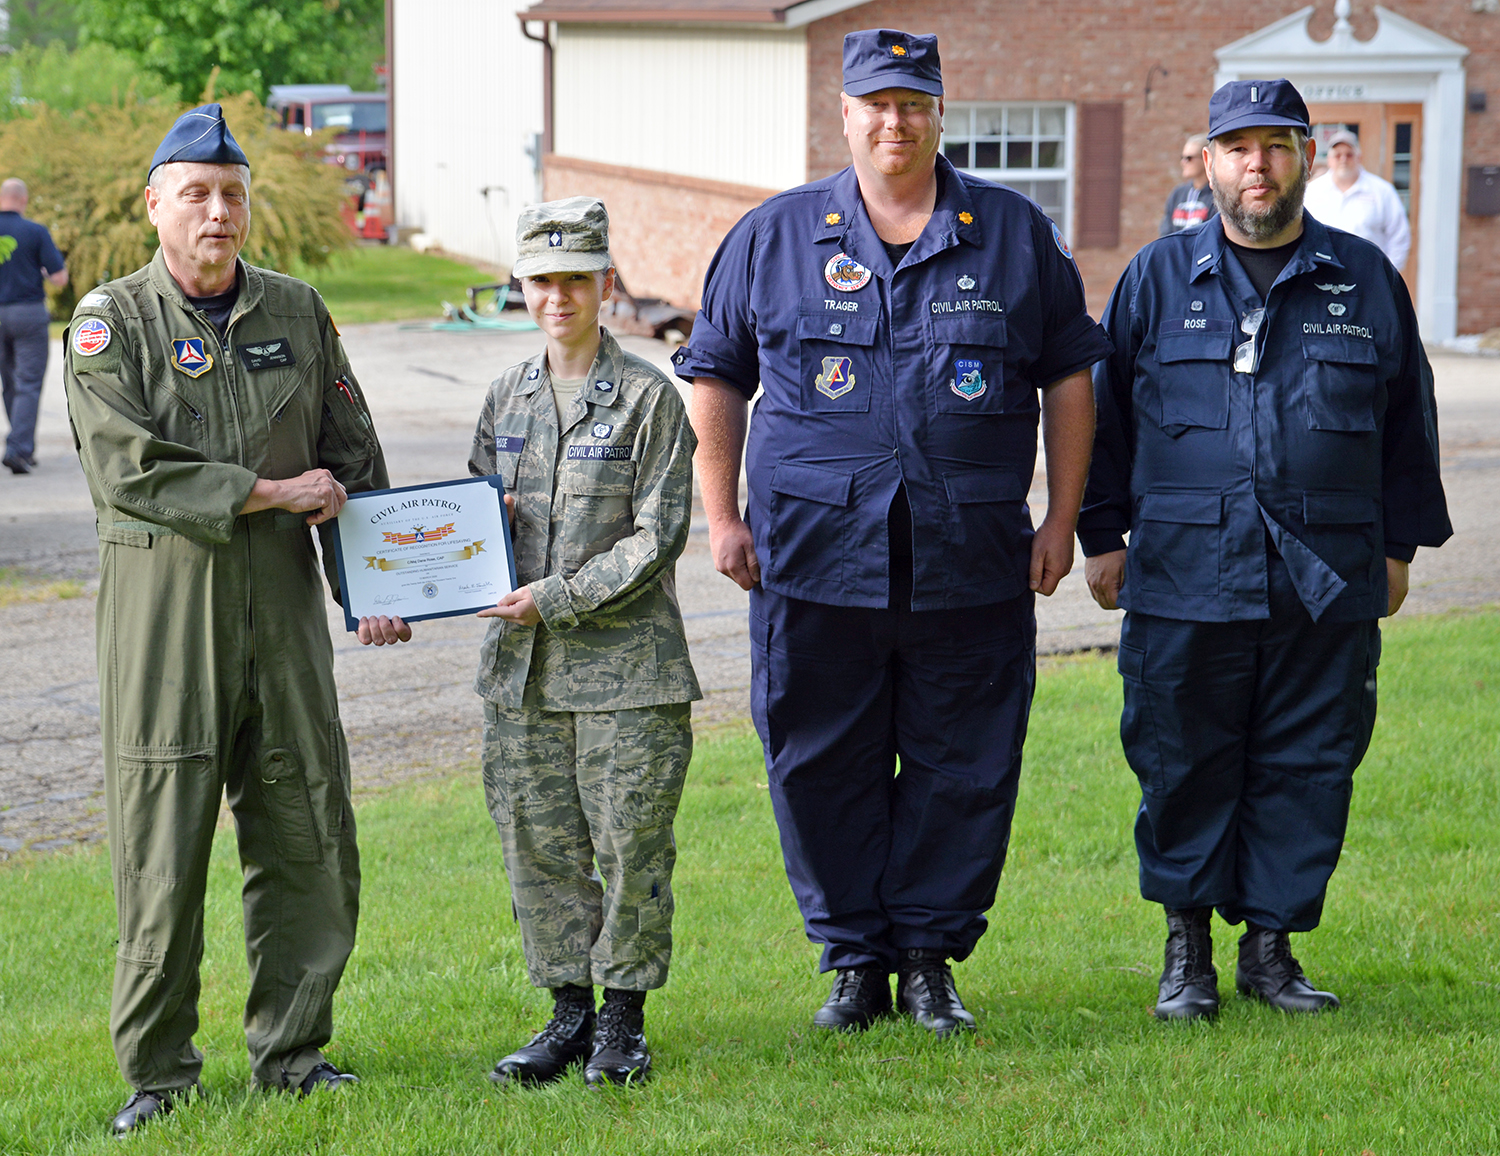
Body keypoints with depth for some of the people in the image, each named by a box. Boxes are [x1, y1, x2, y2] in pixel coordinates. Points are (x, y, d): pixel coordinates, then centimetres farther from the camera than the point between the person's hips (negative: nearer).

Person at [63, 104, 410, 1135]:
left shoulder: (298, 313, 12)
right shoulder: (113, 322, -1)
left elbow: (352, 461, 15)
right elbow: (123, 467, -14)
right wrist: (268, 492, -12)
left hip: (282, 599, 4)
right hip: (164, 598, -4)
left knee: (307, 831, 6)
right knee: (163, 843, -3)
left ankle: (291, 1049, 18)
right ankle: (157, 1069, 6)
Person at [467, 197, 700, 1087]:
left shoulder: (648, 397, -6)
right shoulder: (509, 396, 11)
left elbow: (657, 536, -10)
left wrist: (558, 598, -16)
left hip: (626, 663, -5)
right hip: (523, 668, 5)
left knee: (629, 842, 0)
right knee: (538, 840, 8)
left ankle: (624, 1018, 13)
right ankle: (570, 1013, 19)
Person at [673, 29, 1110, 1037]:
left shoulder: (1017, 235, 8)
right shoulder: (773, 238, 7)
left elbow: (1067, 375, 12)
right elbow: (715, 375, 13)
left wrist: (1060, 519, 7)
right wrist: (723, 517, 5)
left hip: (972, 566, 0)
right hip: (814, 563, 0)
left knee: (964, 766, 3)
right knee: (824, 766, 2)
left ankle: (930, 956, 17)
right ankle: (854, 960, 15)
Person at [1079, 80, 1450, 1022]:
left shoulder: (1366, 280, 8)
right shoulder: (1158, 278, 6)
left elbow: (1407, 422, 15)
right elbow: (1107, 412, 11)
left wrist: (1400, 548, 13)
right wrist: (1102, 537, 9)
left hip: (1330, 584, 1)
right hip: (1185, 579, -1)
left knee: (1308, 765, 4)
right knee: (1183, 765, 2)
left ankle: (1272, 944, 16)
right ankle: (1188, 950, 15)